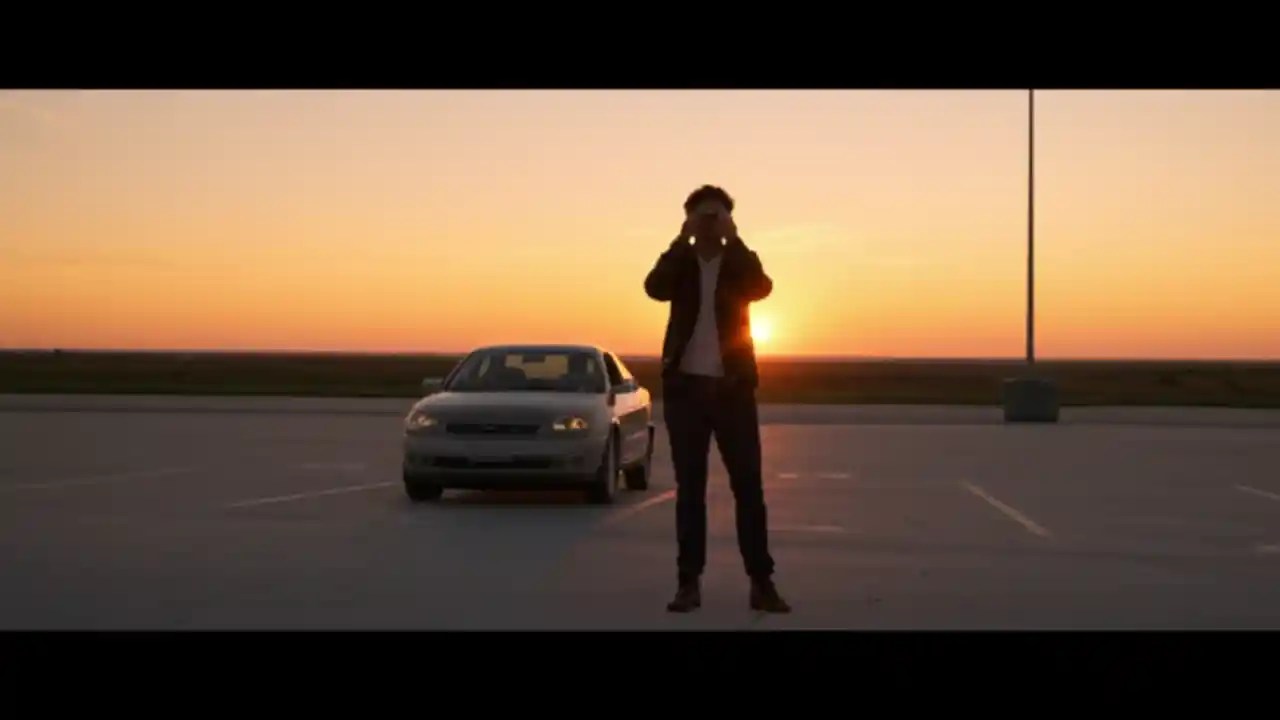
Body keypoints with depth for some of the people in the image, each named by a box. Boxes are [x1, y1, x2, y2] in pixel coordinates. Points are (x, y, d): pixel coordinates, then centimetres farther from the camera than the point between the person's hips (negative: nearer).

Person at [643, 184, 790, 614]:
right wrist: (683, 239, -14)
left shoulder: (741, 261, 6)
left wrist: (733, 239, -13)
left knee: (749, 486, -1)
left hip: (732, 387, 0)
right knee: (689, 488, 3)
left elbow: (761, 288, -16)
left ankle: (761, 583, 4)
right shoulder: (679, 262, 7)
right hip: (685, 386, 0)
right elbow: (655, 289, -15)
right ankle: (689, 582, 7)